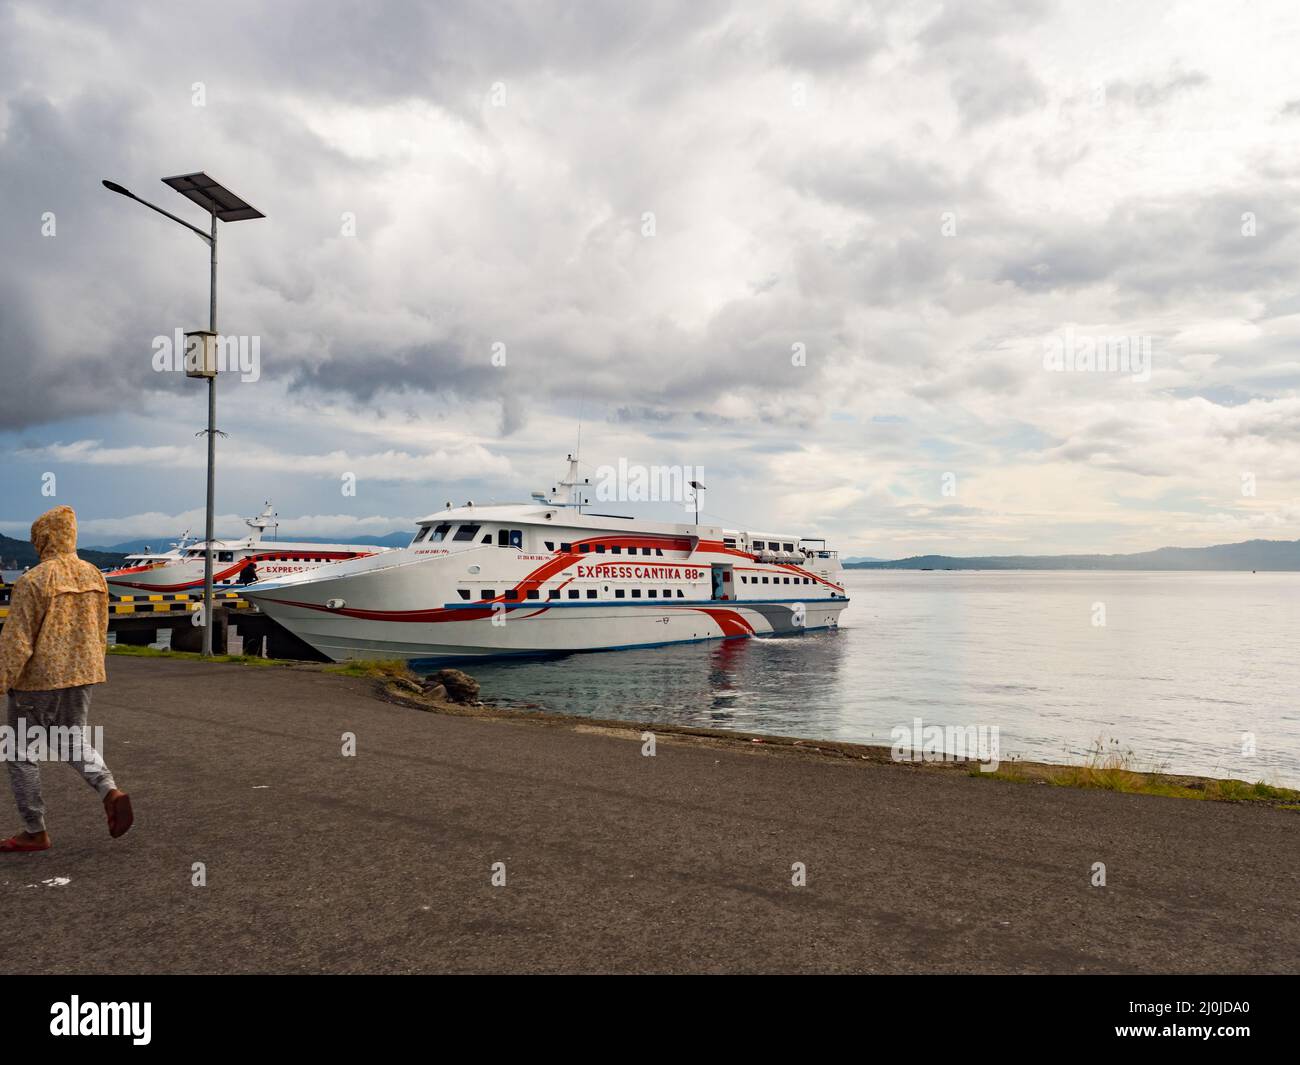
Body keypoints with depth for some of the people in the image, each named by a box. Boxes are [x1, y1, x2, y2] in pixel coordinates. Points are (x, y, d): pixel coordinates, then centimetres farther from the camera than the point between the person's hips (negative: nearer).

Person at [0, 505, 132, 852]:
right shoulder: (93, 576, 4)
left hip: (38, 677, -6)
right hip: (80, 673, 6)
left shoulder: (32, 581, -16)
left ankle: (35, 832, 16)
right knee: (73, 740, 19)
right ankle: (111, 792, -4)